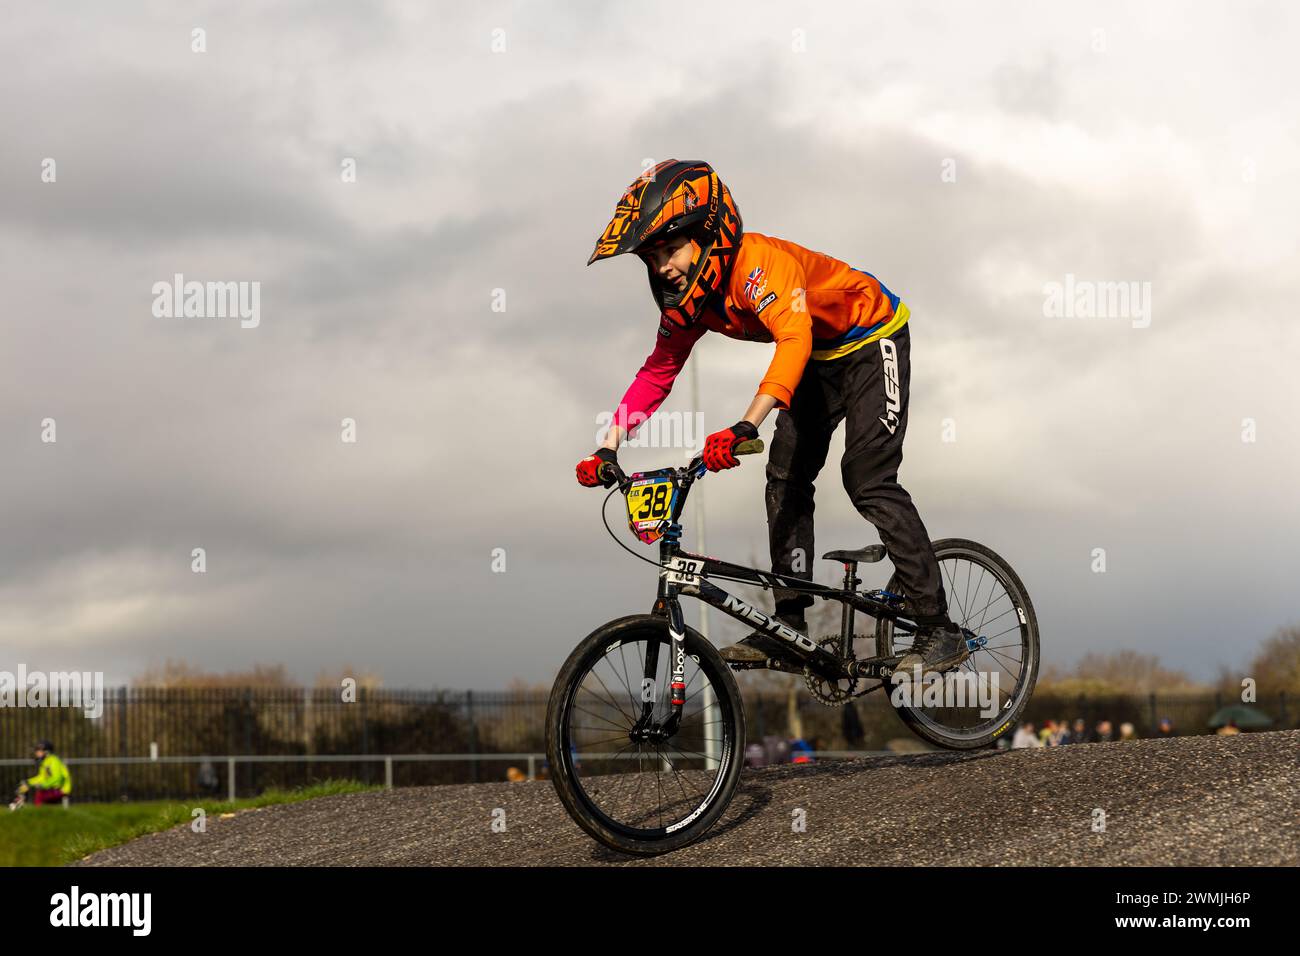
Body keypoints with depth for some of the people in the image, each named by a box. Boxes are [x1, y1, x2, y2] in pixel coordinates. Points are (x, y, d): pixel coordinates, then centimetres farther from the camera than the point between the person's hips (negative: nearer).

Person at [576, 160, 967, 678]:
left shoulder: (757, 262, -35)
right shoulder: (690, 296, -8)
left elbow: (794, 339, -49)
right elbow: (658, 371, -2)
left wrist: (744, 429, -60)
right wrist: (607, 449, -13)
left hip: (873, 339, -9)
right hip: (823, 356, 9)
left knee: (868, 481, -17)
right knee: (786, 475, 0)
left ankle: (939, 630, -14)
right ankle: (790, 625, 5)